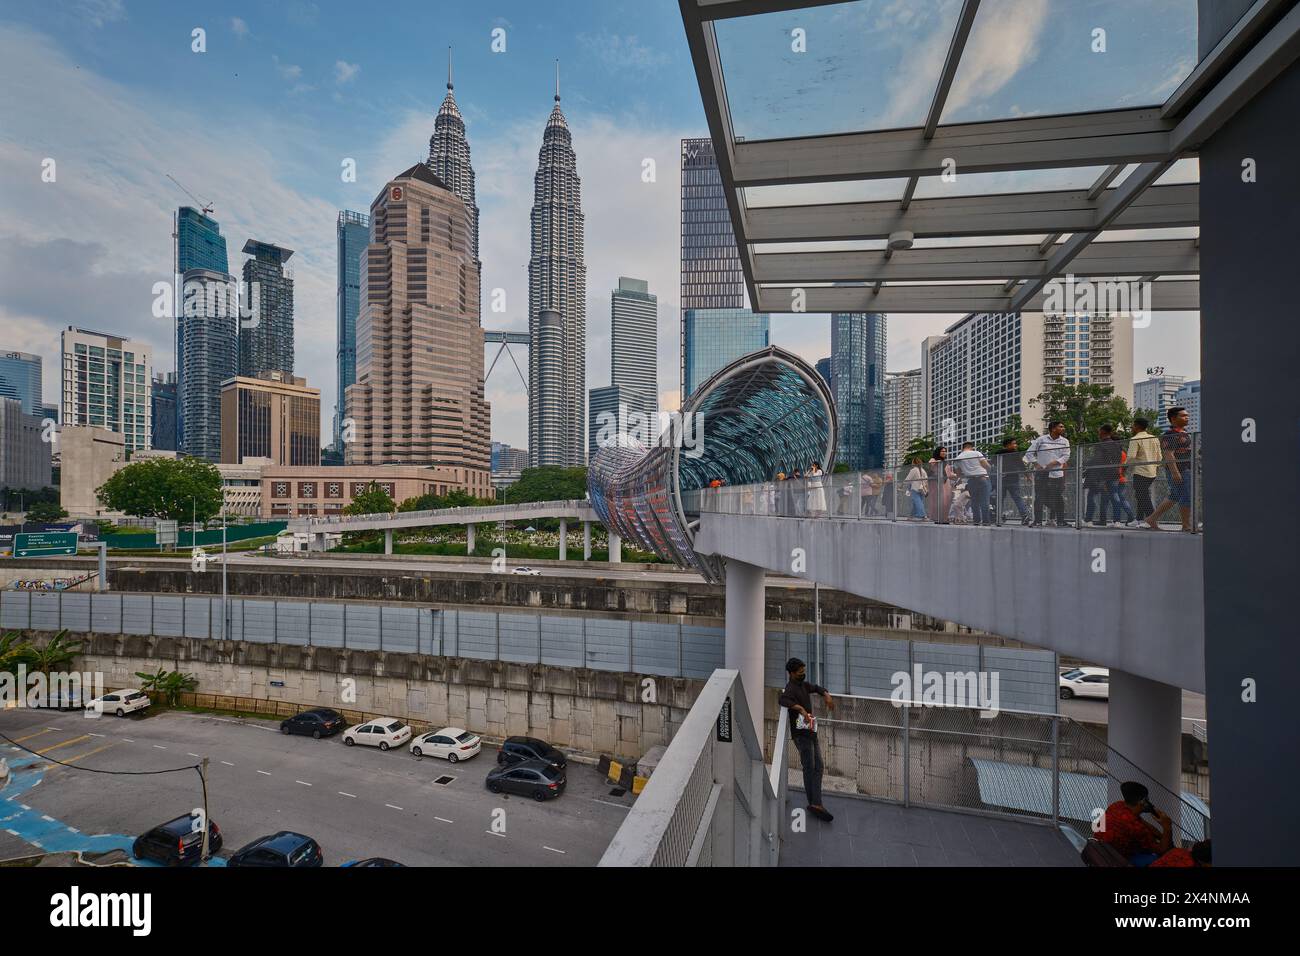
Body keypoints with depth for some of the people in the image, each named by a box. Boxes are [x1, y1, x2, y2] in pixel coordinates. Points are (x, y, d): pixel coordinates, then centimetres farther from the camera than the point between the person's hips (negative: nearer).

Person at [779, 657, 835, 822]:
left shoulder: (803, 685, 12)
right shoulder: (791, 688, -18)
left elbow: (817, 688, 30)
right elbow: (783, 700, -38)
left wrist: (826, 696, 11)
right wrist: (801, 709, -47)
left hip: (811, 732, 9)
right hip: (801, 733, -9)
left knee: (818, 766, 9)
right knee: (809, 768, -7)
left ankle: (815, 804, 15)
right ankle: (815, 804, -3)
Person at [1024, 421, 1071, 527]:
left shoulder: (1065, 441, 8)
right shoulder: (1041, 439, 2)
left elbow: (1066, 456, 0)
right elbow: (1029, 453, 2)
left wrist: (1053, 463, -14)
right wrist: (1037, 465, -8)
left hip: (1057, 473, 2)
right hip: (1041, 473, -2)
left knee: (1059, 498, 3)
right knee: (1039, 497, -2)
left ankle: (1061, 521, 12)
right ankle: (1037, 521, 2)